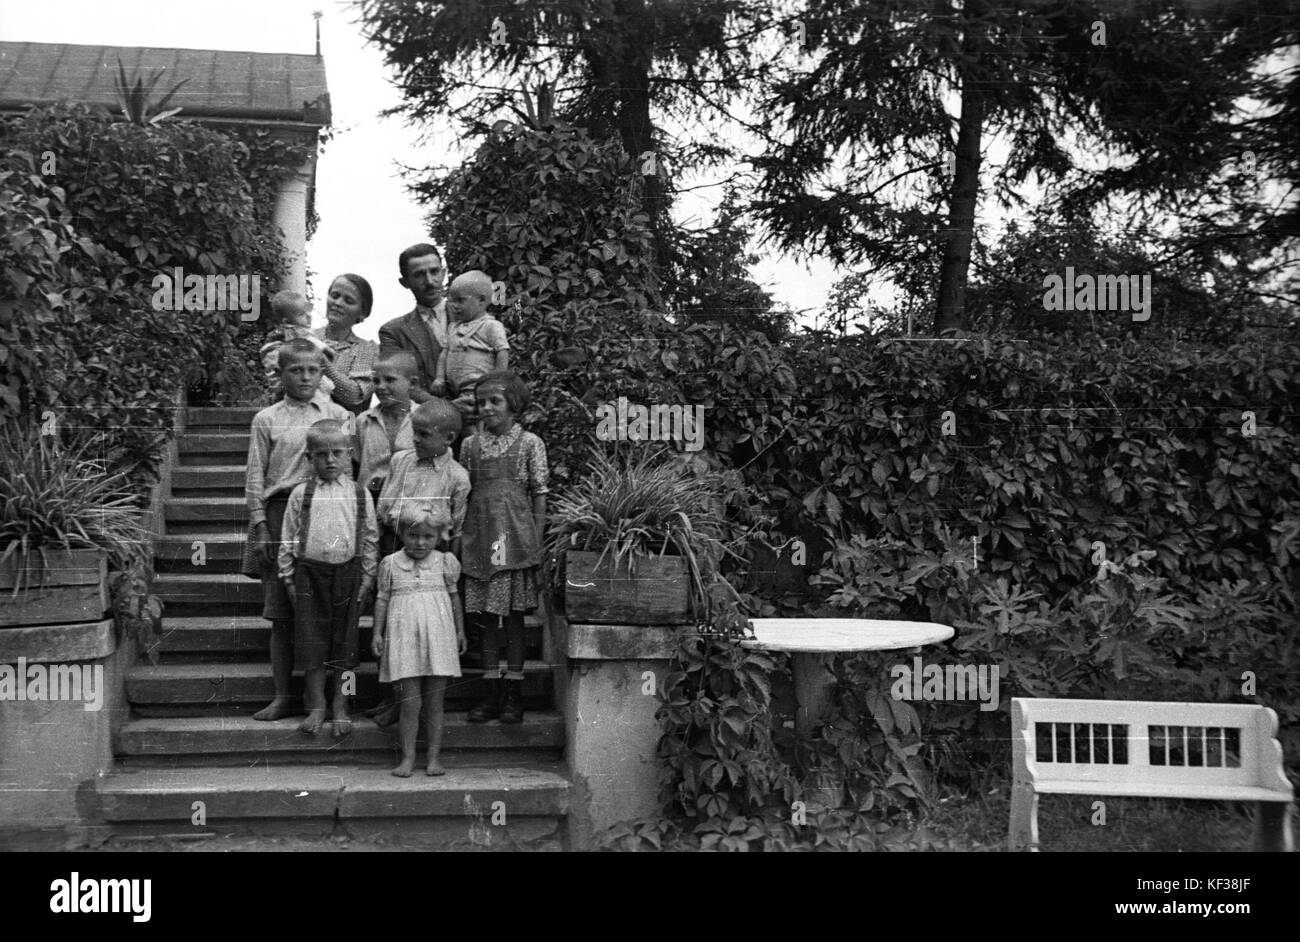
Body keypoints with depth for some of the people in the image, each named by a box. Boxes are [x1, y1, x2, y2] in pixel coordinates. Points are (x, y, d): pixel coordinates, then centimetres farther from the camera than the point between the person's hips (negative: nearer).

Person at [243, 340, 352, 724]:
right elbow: (255, 476, 7)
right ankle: (281, 696, 11)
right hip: (280, 513, 0)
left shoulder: (338, 416, 9)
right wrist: (260, 525, -1)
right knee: (281, 613, 2)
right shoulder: (266, 420, 8)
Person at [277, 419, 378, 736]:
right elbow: (288, 537, 6)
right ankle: (316, 705, 14)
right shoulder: (301, 494, 2)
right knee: (311, 639, 1)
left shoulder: (360, 495, 3)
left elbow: (369, 539, 7)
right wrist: (288, 576, 3)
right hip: (310, 571, 0)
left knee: (343, 640, 5)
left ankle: (340, 706, 16)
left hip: (347, 572, 0)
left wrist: (367, 576, 3)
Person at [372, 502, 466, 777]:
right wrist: (378, 633, 2)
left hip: (438, 638, 1)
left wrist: (460, 631, 14)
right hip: (404, 639, -1)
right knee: (410, 703, -3)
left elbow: (454, 597, 14)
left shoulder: (445, 562, 5)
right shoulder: (390, 564, 2)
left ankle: (433, 757, 13)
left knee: (434, 703, 5)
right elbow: (382, 599, 7)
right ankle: (408, 758, 6)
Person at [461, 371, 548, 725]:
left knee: (513, 614, 2)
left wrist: (537, 540, -4)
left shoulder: (530, 443, 0)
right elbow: (463, 495, 11)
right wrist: (459, 537, 6)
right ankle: (491, 693, 13)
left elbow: (539, 495, 1)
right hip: (480, 538, 3)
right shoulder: (470, 444, 8)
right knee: (486, 616, 6)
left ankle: (513, 694, 9)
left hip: (516, 537, -3)